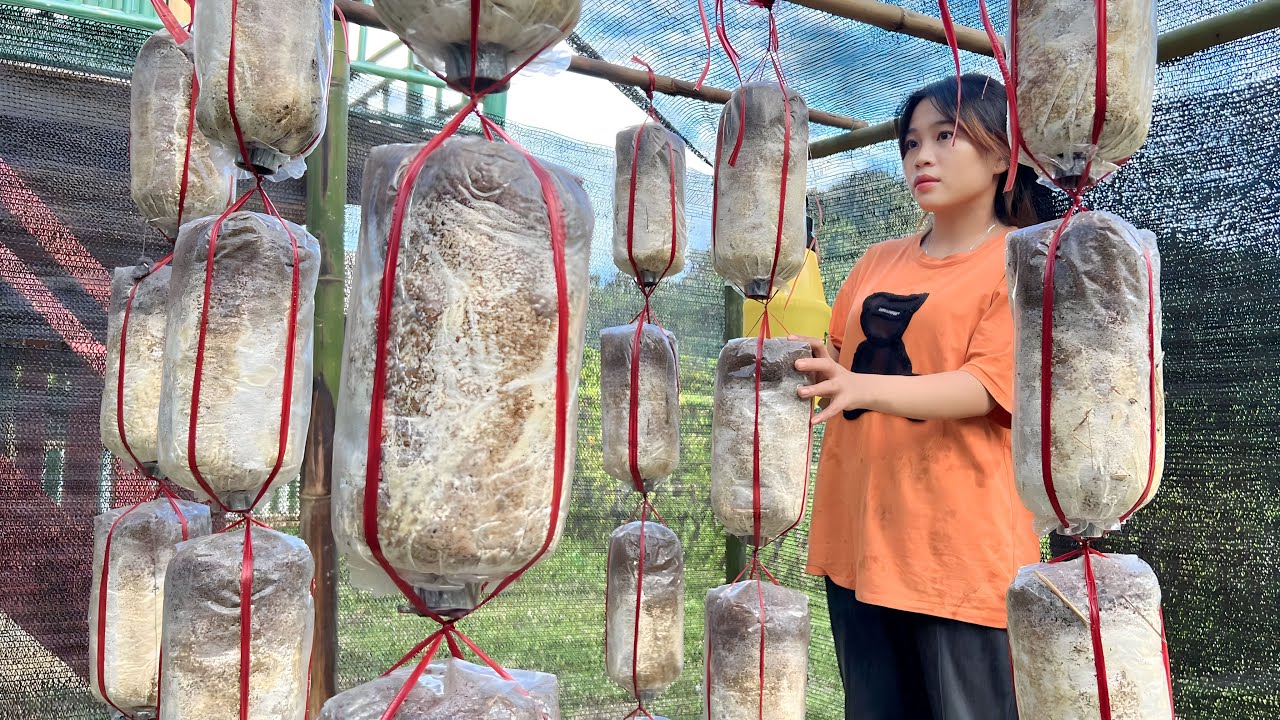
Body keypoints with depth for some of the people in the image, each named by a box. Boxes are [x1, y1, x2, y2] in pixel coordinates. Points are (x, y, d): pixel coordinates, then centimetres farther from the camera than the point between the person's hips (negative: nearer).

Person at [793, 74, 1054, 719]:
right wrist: (808, 354, -4)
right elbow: (840, 355, 18)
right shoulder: (879, 261, 13)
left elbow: (986, 389, -14)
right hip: (859, 534, 5)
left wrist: (863, 388, -28)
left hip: (960, 546, -5)